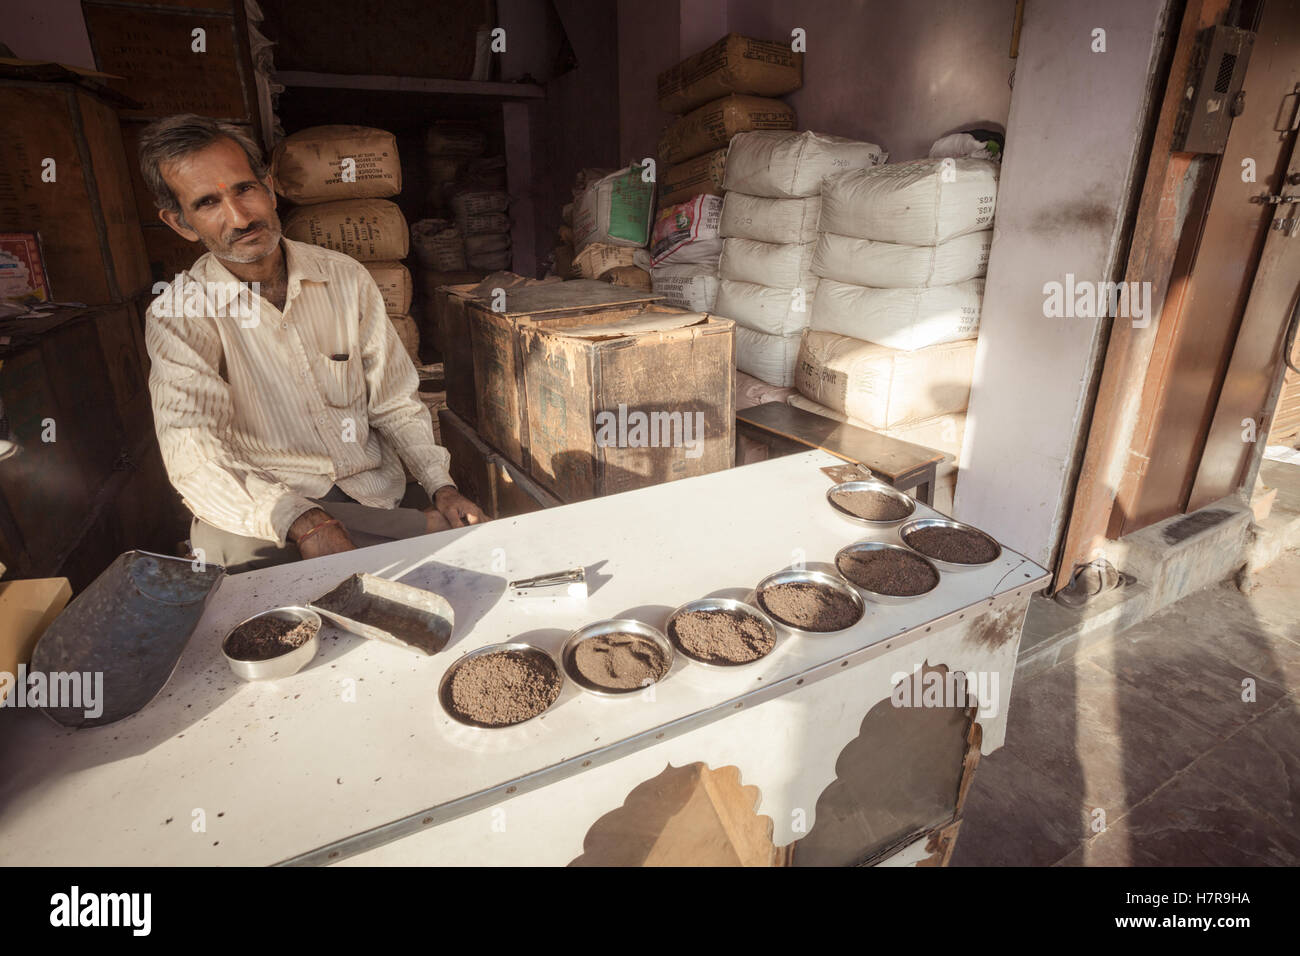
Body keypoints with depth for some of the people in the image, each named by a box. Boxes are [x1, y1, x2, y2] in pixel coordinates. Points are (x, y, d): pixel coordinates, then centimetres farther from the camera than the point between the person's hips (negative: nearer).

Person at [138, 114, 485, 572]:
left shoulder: (346, 278, 6)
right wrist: (302, 522, -33)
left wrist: (442, 487, -9)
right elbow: (193, 459, -15)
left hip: (378, 493, 1)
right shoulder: (177, 316, -3)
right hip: (264, 513, -1)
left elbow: (395, 406, 7)